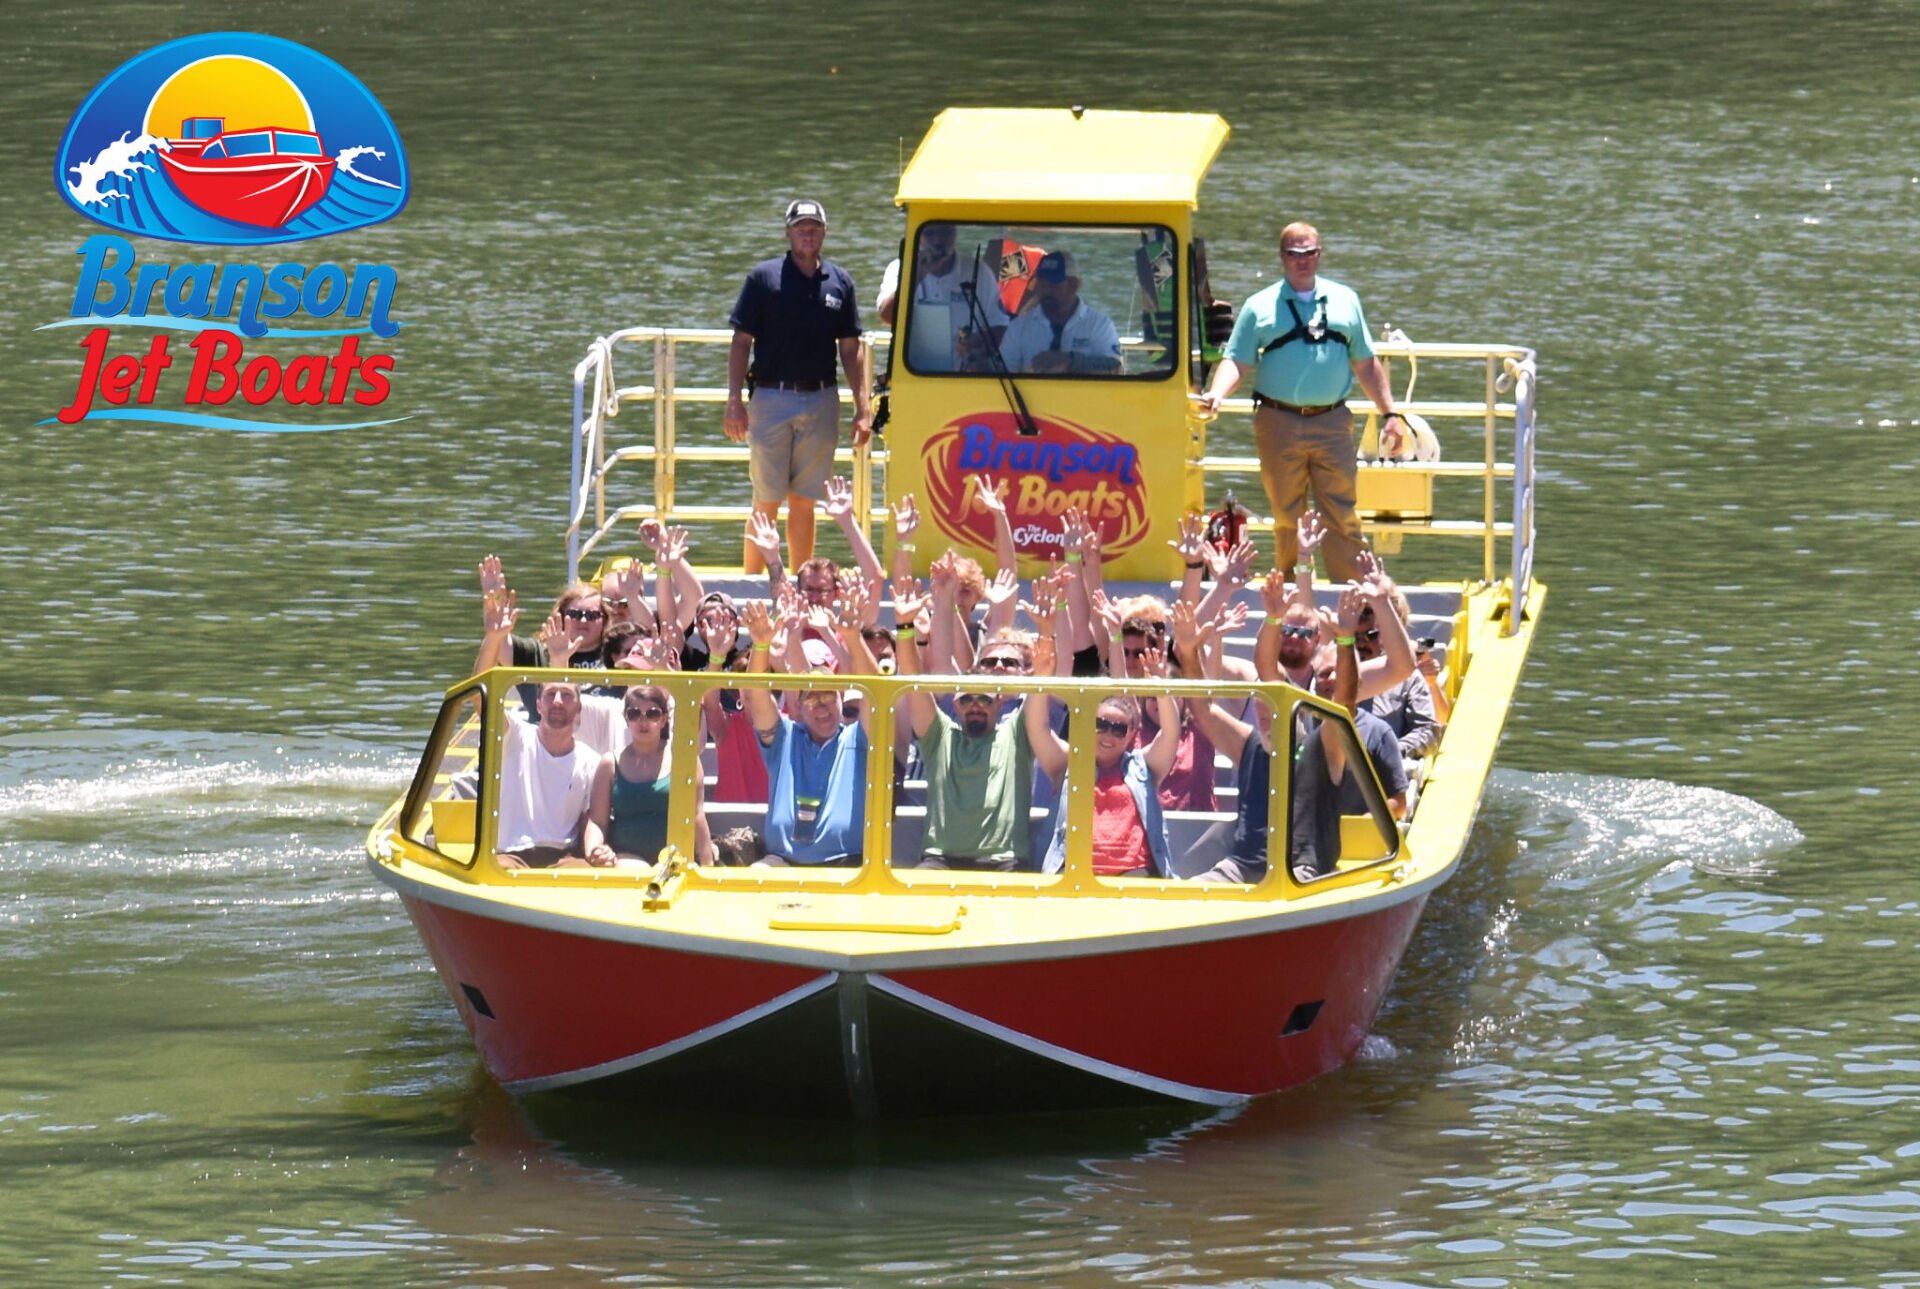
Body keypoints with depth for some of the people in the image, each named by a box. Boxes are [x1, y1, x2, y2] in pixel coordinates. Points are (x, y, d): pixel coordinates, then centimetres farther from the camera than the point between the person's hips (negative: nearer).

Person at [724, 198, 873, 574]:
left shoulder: (839, 282, 9)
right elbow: (741, 342, 0)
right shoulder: (764, 277, 0)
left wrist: (863, 409, 5)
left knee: (804, 503, 9)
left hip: (821, 401, 3)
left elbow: (851, 350, 11)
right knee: (767, 503, -2)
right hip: (771, 399, -3)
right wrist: (735, 400, -8)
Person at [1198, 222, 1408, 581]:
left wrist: (1389, 414, 12)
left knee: (1342, 518, -3)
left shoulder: (1344, 301, 14)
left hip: (1332, 425, 1)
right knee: (1287, 518, 6)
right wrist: (1217, 394, -20)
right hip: (1279, 425, -1)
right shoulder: (1260, 307, 7)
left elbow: (1366, 364, 17)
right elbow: (1237, 361, 0)